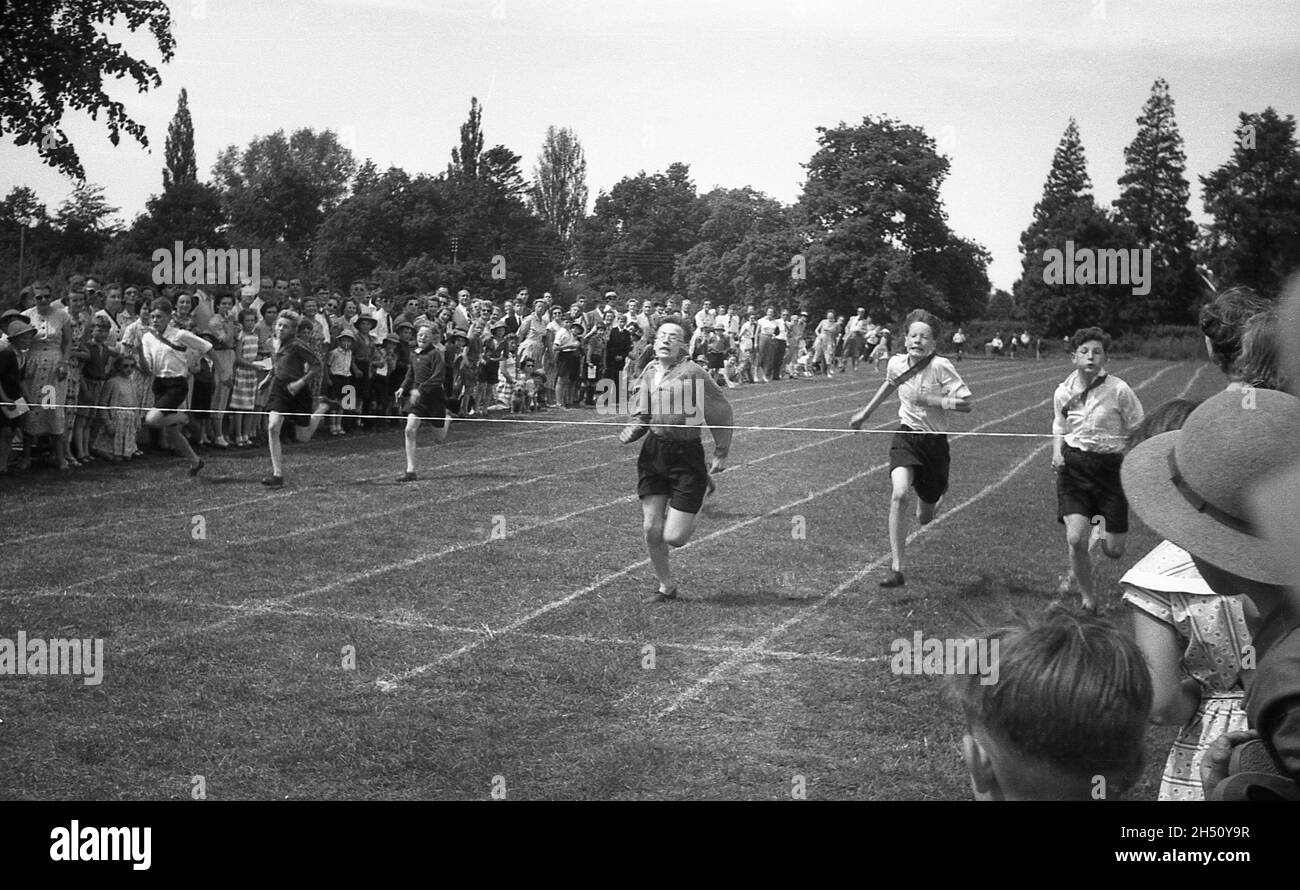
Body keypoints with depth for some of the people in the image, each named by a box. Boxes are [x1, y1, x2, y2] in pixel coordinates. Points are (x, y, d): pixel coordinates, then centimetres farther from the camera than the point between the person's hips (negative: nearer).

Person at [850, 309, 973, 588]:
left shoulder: (940, 366, -16)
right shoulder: (897, 363, -2)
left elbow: (966, 402, -17)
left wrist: (929, 400, -25)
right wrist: (865, 413, 30)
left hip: (934, 442, -2)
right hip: (906, 436, 2)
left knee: (924, 518, 12)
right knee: (899, 495, -25)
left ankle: (937, 491, 51)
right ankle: (896, 568, -22)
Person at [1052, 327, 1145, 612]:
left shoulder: (1119, 390, -10)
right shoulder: (1063, 392, 1)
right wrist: (1057, 453, 0)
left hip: (1110, 468, -1)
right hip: (1073, 467, 1)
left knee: (1113, 551, 1)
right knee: (1075, 538, -16)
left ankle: (1099, 532, 40)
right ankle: (1087, 596, 9)